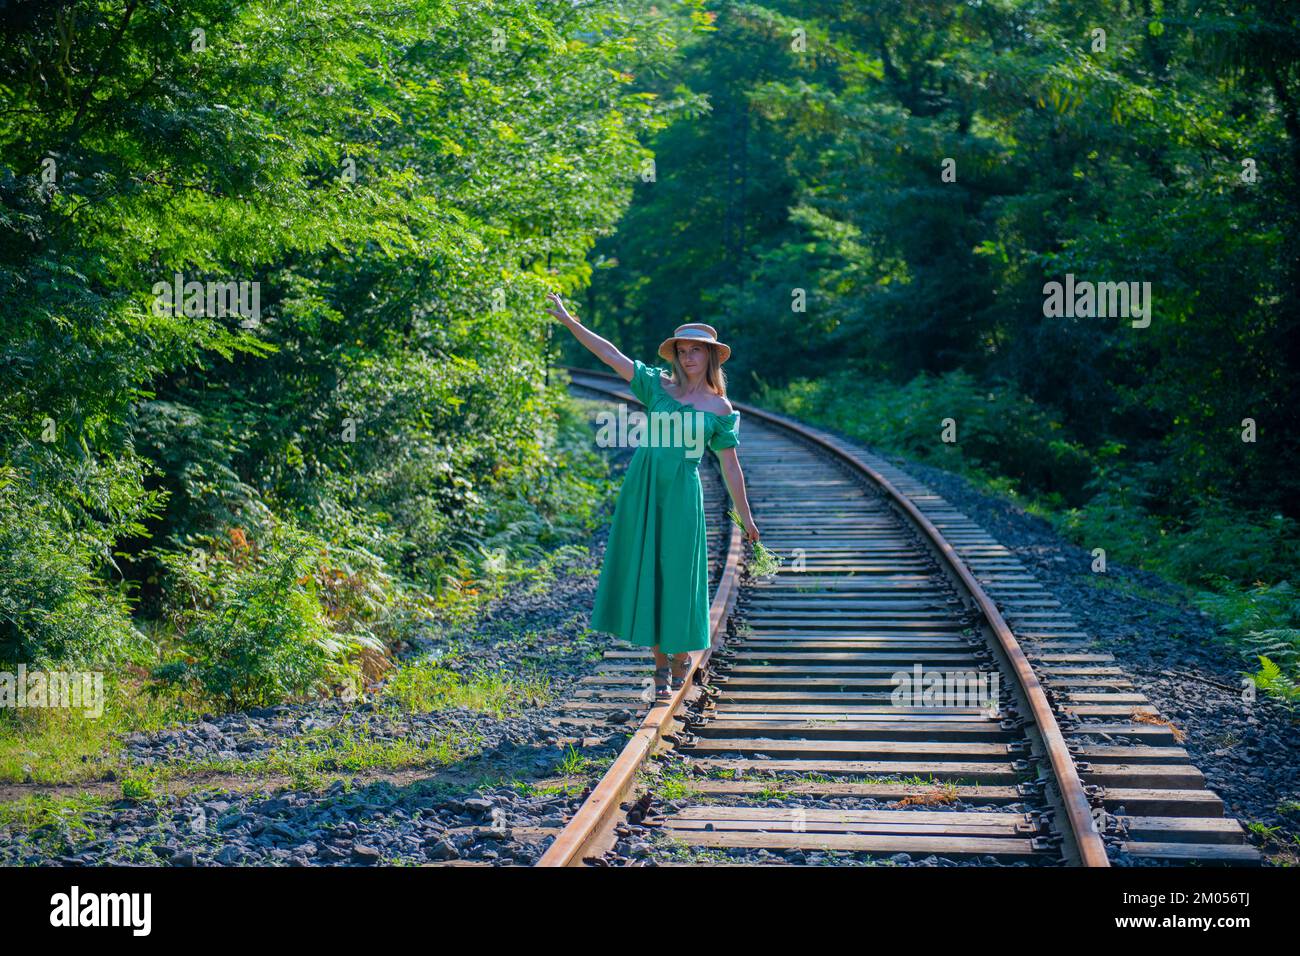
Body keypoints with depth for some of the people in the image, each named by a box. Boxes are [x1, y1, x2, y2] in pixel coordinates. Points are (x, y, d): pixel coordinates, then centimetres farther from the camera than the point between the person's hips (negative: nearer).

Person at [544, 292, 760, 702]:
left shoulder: (720, 408, 3)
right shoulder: (659, 385, 6)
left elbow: (730, 466, 6)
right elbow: (611, 355, 3)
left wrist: (745, 516, 7)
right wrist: (568, 321, -2)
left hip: (682, 492, -2)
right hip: (642, 485, 2)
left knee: (677, 571, 0)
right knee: (645, 568, 3)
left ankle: (681, 656, 21)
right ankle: (661, 663, 14)